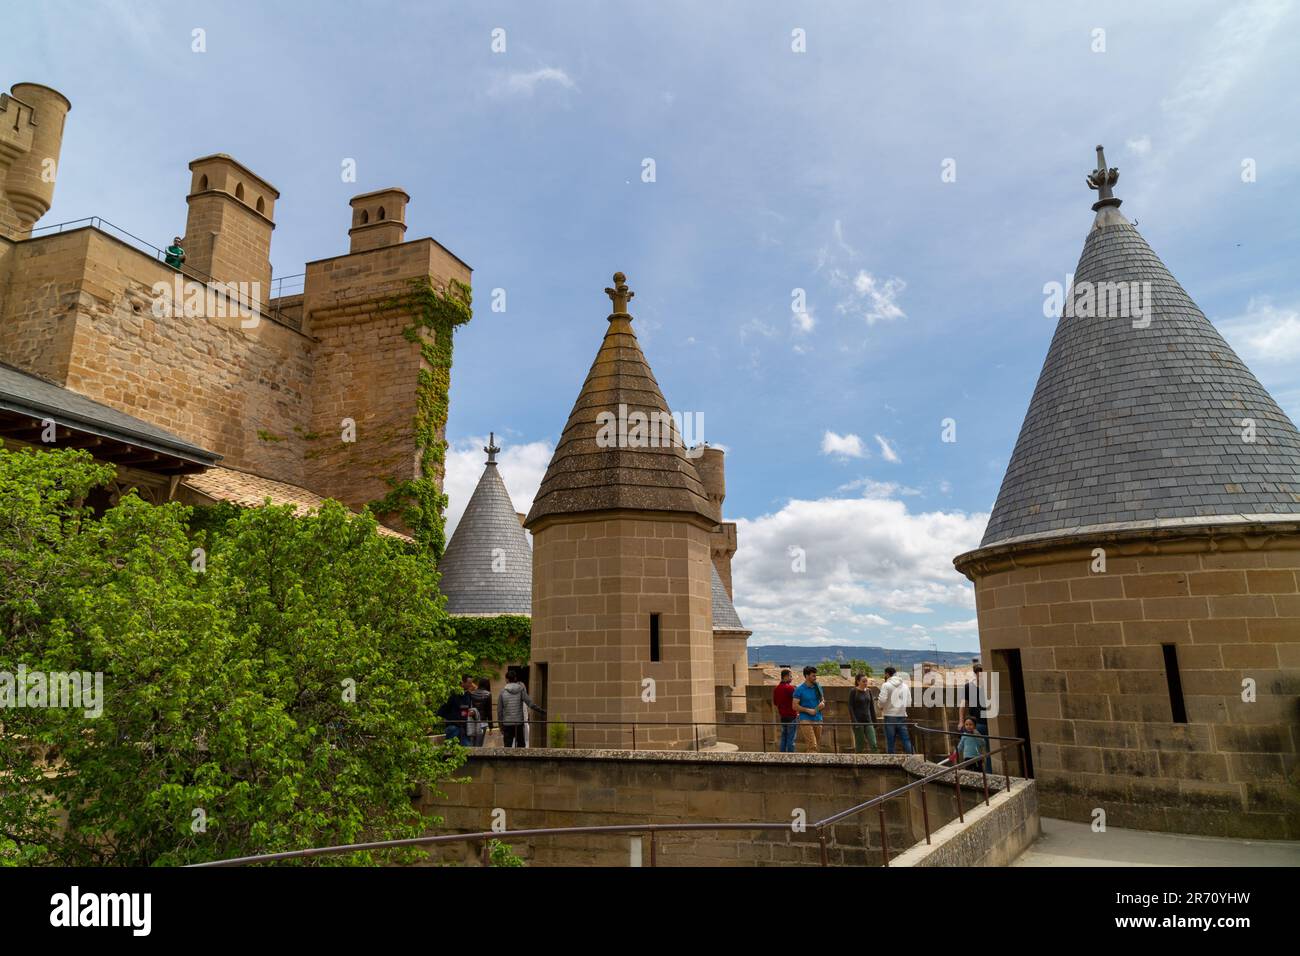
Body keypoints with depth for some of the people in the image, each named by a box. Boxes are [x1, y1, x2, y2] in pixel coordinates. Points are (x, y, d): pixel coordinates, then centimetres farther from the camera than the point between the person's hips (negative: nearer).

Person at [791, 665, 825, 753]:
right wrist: (808, 710, -17)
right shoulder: (799, 689, -5)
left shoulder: (818, 687, 11)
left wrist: (822, 704, -1)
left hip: (818, 719, 6)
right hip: (806, 720, -6)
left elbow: (823, 700, 22)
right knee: (812, 746, -17)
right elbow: (795, 706, -7)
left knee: (817, 746, 8)